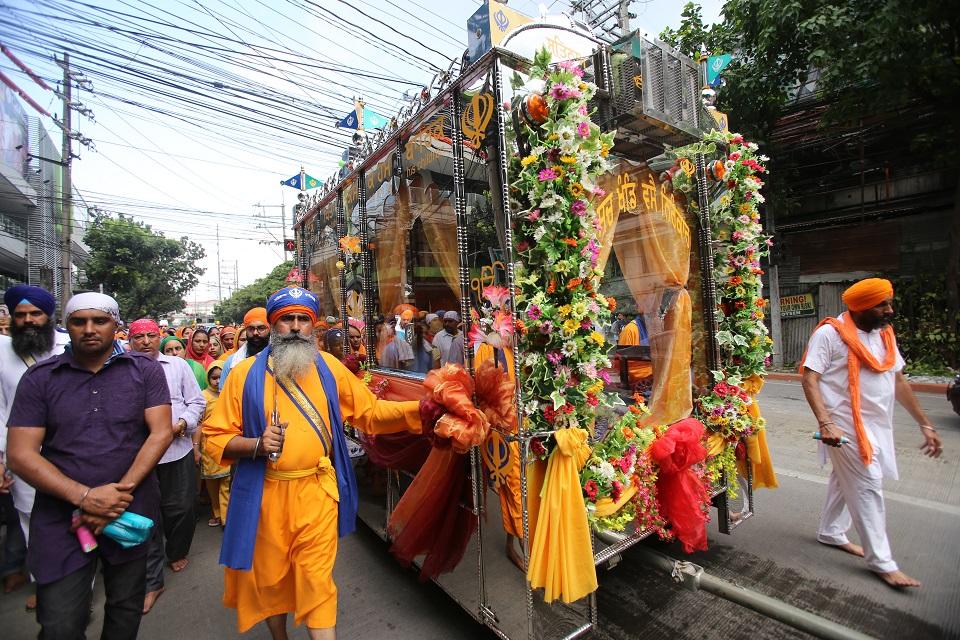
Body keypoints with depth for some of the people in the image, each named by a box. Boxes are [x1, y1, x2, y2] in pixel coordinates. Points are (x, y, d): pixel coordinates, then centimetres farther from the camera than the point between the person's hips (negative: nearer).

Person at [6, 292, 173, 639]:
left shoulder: (145, 370, -3)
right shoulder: (39, 378, -1)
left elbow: (161, 433, -9)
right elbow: (21, 454, -5)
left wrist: (121, 493, -17)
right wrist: (84, 497, -18)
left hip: (131, 512, 0)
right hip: (61, 517, 0)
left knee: (126, 610, 18)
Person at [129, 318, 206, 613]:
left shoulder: (178, 365, 6)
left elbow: (197, 401, 6)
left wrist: (183, 423, -9)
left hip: (178, 449, 1)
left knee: (180, 507, 11)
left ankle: (177, 552, 39)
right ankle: (152, 580, 18)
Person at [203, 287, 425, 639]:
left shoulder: (329, 366, -1)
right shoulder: (246, 372, -4)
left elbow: (370, 411, 0)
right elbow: (216, 437, -1)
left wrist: (420, 407, -11)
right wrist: (257, 444, -20)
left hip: (317, 491, -1)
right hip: (267, 493, 1)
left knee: (317, 578, 5)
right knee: (270, 576, 21)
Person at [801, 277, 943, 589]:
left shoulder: (884, 333, 10)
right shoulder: (831, 333, -15)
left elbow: (898, 380, 15)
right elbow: (809, 379, -19)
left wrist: (924, 423, 13)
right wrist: (825, 423, -27)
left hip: (877, 425, 8)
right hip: (847, 426, -8)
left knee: (845, 480, 18)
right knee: (868, 487, -1)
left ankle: (831, 532, 34)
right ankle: (881, 561, 12)